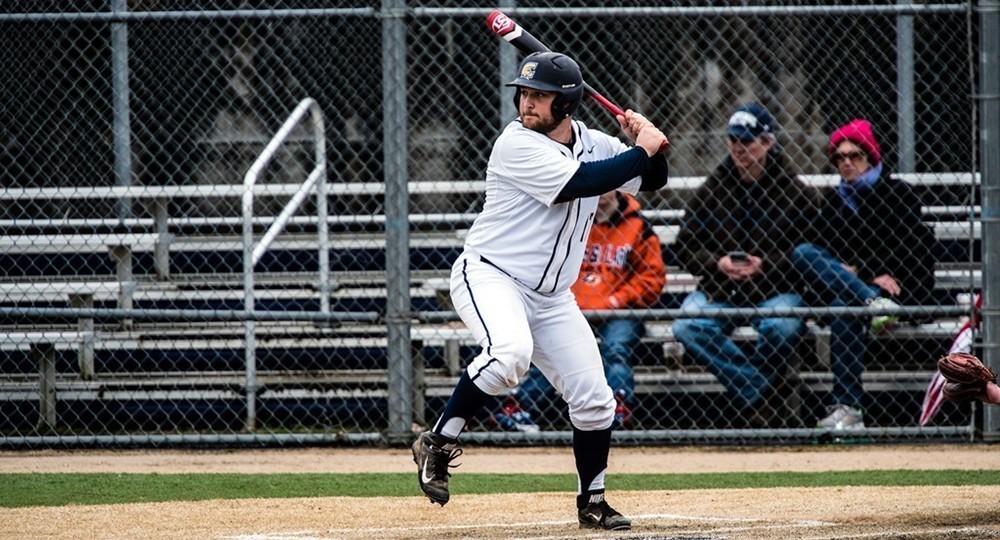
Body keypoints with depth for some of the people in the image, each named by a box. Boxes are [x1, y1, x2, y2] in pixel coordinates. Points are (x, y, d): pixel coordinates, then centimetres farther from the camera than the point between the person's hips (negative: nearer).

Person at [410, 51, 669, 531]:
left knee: (593, 398, 3)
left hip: (551, 296, 7)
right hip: (490, 276, -7)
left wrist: (646, 143, -7)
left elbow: (651, 181, 13)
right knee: (510, 352, -37)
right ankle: (438, 443, -22)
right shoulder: (517, 144, -16)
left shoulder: (593, 144, 6)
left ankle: (592, 503, 22)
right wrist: (641, 151, -19)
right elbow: (578, 184, -26)